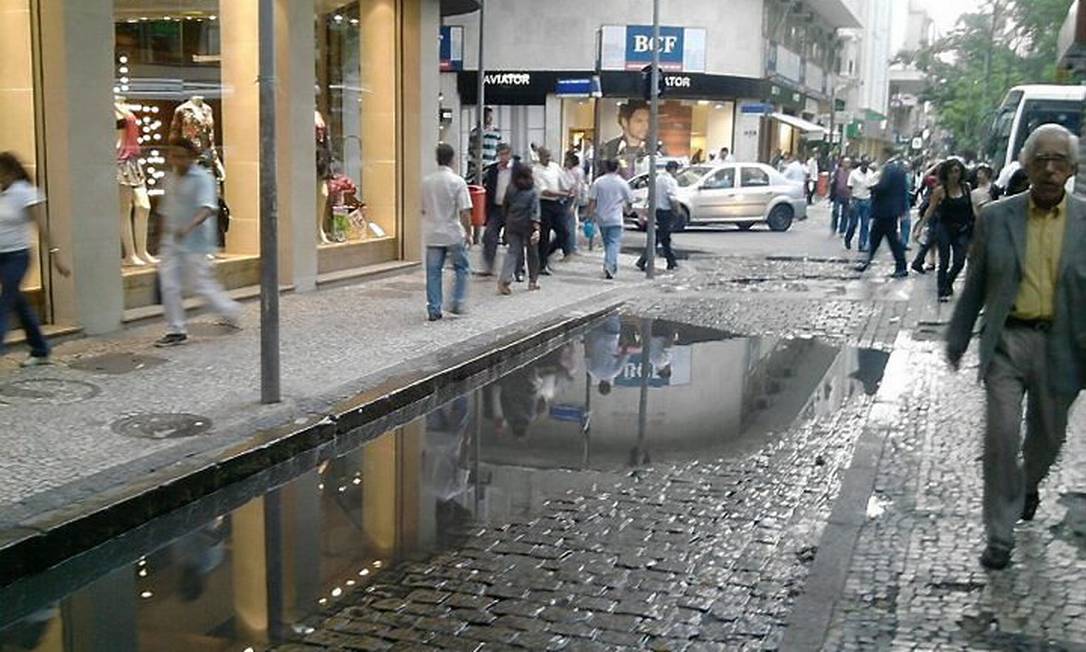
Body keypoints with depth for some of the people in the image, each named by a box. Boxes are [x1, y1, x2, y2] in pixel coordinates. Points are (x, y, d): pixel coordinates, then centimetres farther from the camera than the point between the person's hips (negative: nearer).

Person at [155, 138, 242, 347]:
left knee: (201, 284, 0)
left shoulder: (203, 178, -13)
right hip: (172, 241, 7)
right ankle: (176, 331, 7)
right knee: (168, 284, -1)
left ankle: (231, 311, 25)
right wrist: (166, 237, 24)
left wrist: (189, 227, -43)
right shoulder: (170, 177, 10)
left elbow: (208, 208, -28)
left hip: (195, 242, -7)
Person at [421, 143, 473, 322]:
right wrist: (468, 233, -5)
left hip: (432, 235, 4)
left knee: (433, 272, 7)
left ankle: (434, 310, 7)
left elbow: (423, 210, 11)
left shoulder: (426, 181, 3)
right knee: (461, 269, 15)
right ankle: (457, 304, 10)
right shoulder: (457, 182, -11)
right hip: (454, 234, -3)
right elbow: (464, 212, -14)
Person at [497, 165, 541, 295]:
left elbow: (504, 207, 10)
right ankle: (533, 281, 24)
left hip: (512, 224, 3)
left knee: (513, 251, 1)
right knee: (532, 252, 14)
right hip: (528, 225, -3)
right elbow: (535, 211, -16)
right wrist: (537, 228, -22)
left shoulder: (510, 190, 3)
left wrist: (507, 220, 22)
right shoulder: (533, 192, -6)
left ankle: (504, 279, -18)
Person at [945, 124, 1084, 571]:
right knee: (1001, 435, -5)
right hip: (1007, 340, -1)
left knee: (1047, 435, 17)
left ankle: (1029, 485, 51)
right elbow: (975, 284, 7)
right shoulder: (996, 217, -1)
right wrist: (957, 337, 8)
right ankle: (1000, 536, 8)